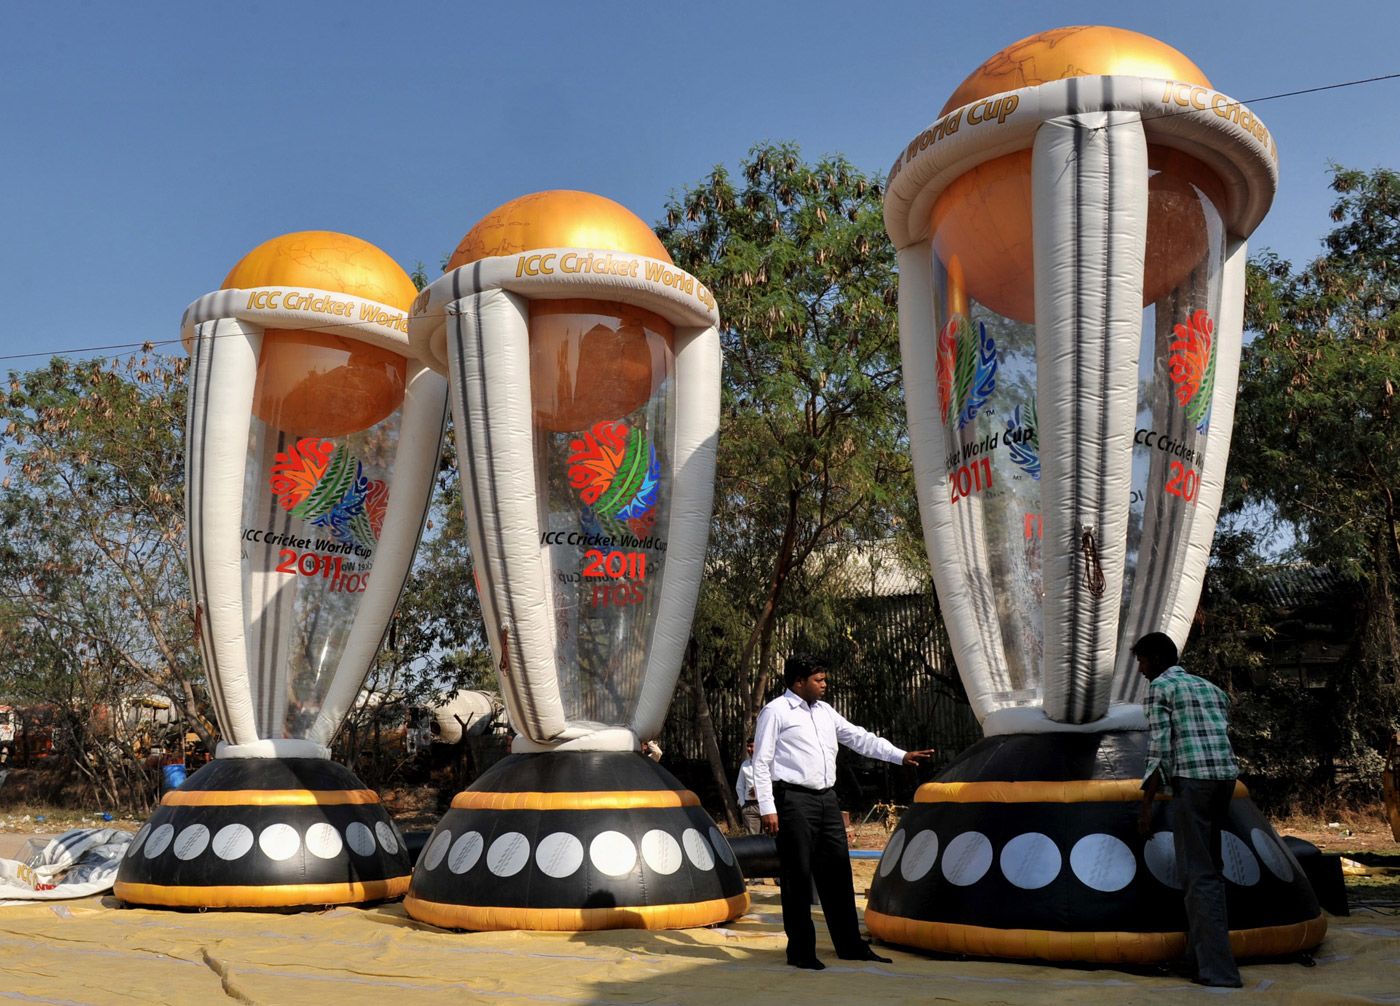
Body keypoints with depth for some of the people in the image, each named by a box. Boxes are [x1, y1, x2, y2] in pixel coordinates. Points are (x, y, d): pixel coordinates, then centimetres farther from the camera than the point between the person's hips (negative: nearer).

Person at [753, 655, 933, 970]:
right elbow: (762, 762, -7)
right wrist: (767, 808, -13)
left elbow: (859, 738, 16)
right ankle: (800, 950, 8)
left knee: (837, 872, 11)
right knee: (798, 875, -2)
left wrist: (901, 756, 9)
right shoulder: (775, 712, -5)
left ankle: (850, 945, 20)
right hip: (794, 800, -7)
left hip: (826, 799, 7)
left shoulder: (825, 711, 16)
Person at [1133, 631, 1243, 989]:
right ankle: (1203, 956, 14)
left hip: (1191, 780, -7)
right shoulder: (1211, 688, 24)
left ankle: (1217, 968, -10)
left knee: (1198, 874, -5)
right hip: (1226, 776, 8)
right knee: (1210, 869, 14)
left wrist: (1147, 803, -5)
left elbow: (1160, 748, -7)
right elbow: (1223, 739, 20)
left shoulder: (1160, 686, 1)